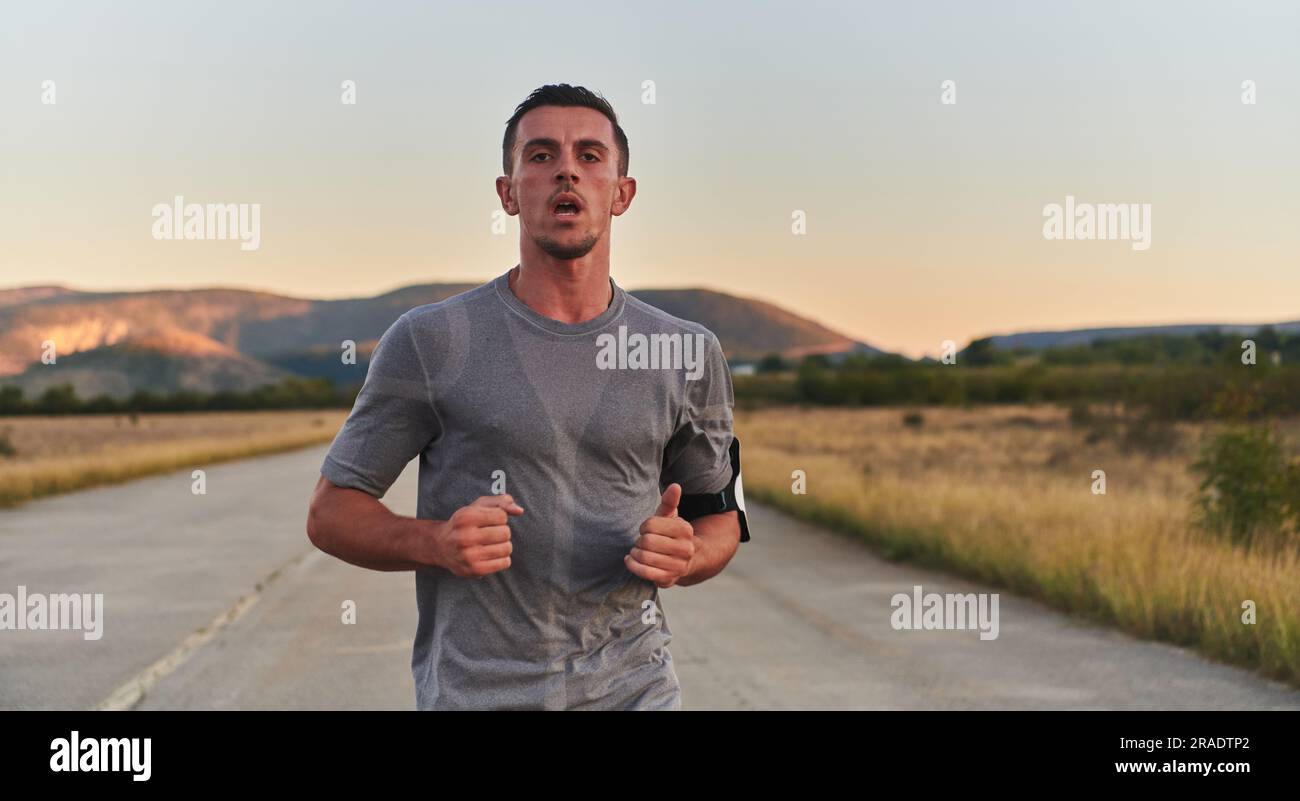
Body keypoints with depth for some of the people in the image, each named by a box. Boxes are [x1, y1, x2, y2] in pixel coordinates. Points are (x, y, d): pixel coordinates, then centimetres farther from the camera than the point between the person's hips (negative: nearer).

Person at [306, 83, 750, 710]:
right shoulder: (431, 341, -4)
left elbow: (720, 516, 15)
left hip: (634, 687, 2)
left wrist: (685, 555, -8)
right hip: (476, 692, -2)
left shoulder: (687, 353, 5)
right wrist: (436, 542, -18)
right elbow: (331, 512, 0)